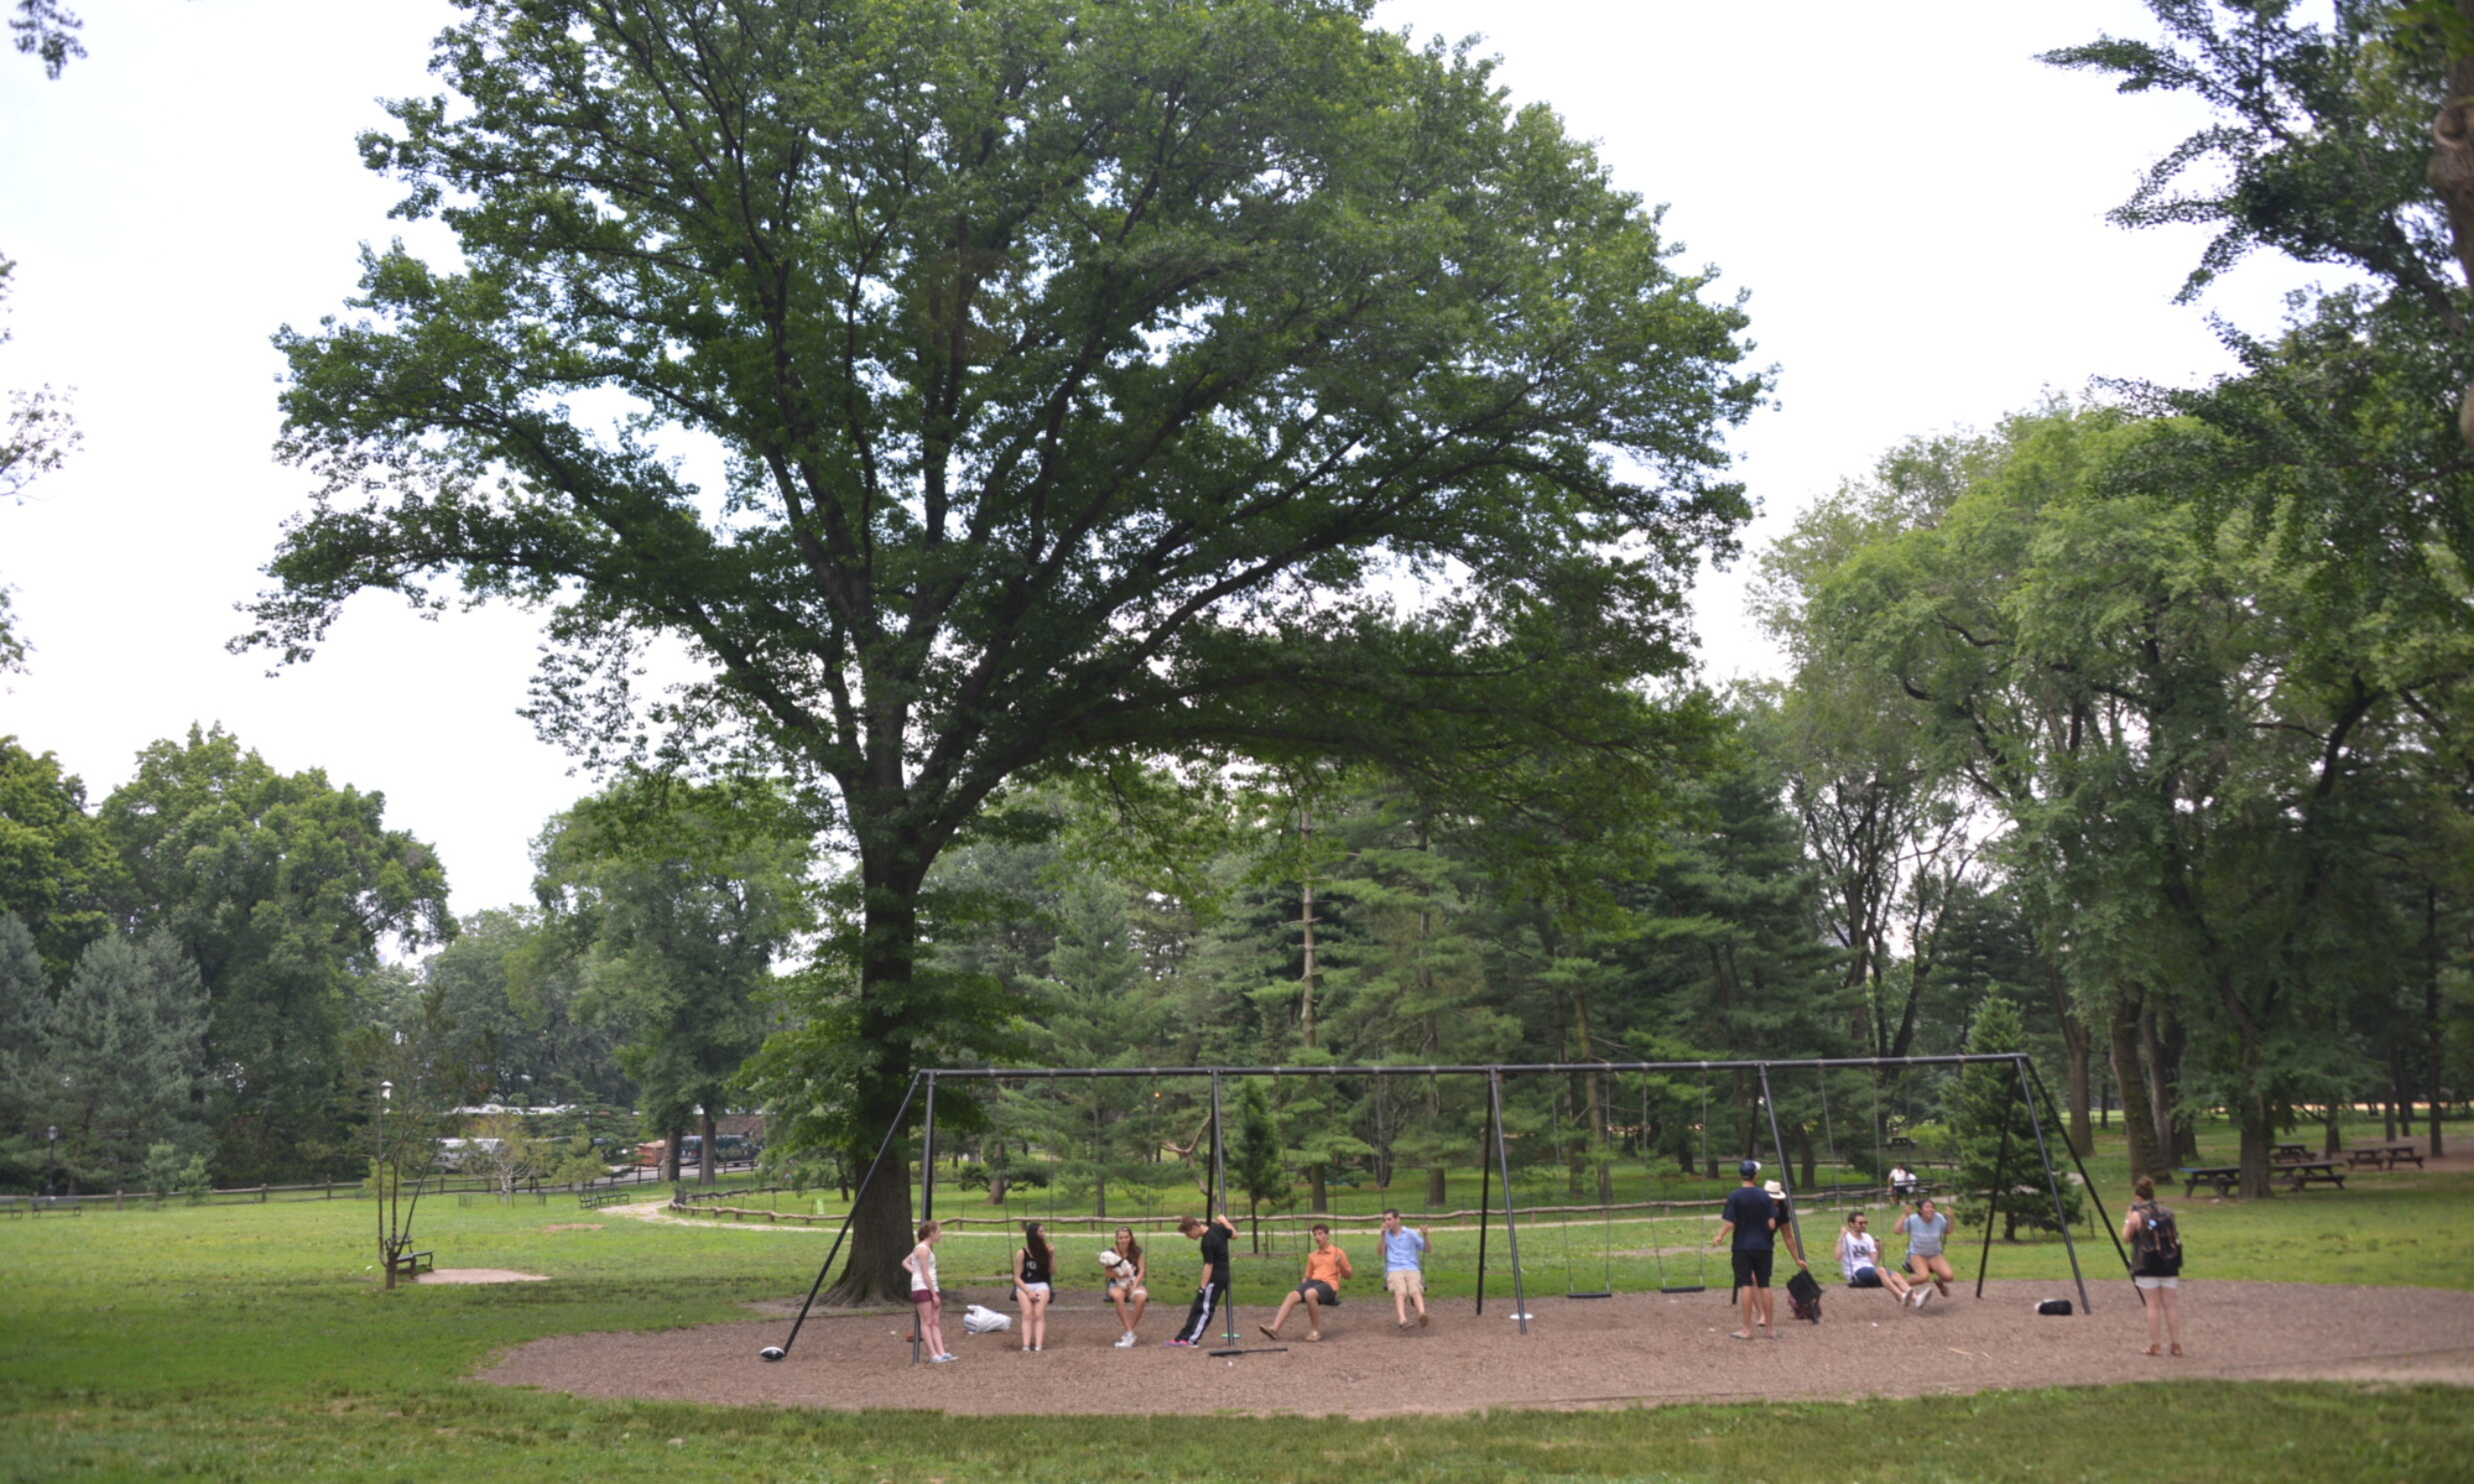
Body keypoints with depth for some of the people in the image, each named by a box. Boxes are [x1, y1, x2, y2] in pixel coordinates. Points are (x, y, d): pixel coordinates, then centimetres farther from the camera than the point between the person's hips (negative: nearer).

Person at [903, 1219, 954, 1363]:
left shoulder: (927, 1248, 18)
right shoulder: (923, 1249, -12)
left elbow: (905, 1263, 23)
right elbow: (925, 1275, -15)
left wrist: (914, 1272, 7)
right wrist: (935, 1295, -14)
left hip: (931, 1288, 10)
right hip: (922, 1288, -10)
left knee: (936, 1322, 1)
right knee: (927, 1321, -10)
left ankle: (942, 1352, -4)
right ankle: (933, 1354, -13)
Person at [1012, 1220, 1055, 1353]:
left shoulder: (1045, 1251, 9)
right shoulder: (1021, 1253, -1)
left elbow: (1053, 1272, 8)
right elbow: (1017, 1277, -1)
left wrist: (1052, 1255, -3)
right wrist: (1028, 1292, -14)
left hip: (1041, 1285, 2)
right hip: (1024, 1286, -2)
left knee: (1039, 1315, -25)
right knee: (1027, 1315, -27)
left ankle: (1038, 1347, -37)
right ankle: (1026, 1346, -37)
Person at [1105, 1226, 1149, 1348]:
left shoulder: (1136, 1251, 1)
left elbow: (1141, 1271, -2)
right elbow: (1109, 1274, -5)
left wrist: (1134, 1286, -18)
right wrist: (1122, 1274, -24)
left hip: (1134, 1283, 1)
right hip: (1117, 1285, -1)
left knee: (1142, 1297, -34)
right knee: (1117, 1296, -39)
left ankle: (1129, 1333, -19)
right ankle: (1130, 1334, -33)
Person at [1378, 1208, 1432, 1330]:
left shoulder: (1410, 1234, 15)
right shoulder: (1386, 1235, 17)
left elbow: (1426, 1249, 12)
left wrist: (1425, 1235, -5)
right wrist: (1382, 1235, -8)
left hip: (1412, 1269, 0)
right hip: (1394, 1270, 0)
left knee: (1415, 1291, -32)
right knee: (1400, 1292, -33)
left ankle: (1422, 1315, -59)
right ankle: (1402, 1319, -56)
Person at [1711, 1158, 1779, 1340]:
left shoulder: (1734, 1197, -9)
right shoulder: (1764, 1196, -1)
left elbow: (1729, 1224, -12)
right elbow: (1772, 1225, -3)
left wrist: (1720, 1237, 6)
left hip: (1742, 1247, -2)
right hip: (1762, 1246, 2)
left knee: (1746, 1286, -1)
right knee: (1764, 1286, 8)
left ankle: (1747, 1329, 0)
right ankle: (1769, 1328, 13)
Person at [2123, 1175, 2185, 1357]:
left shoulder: (2136, 1215, -8)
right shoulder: (2167, 1213, 7)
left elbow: (2126, 1239, 1)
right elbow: (2175, 1237, 14)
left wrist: (2127, 1220, 10)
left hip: (2147, 1267, -4)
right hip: (2169, 1266, 4)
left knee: (2153, 1305, 0)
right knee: (2171, 1304, 8)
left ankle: (2153, 1345, 1)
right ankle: (2176, 1344, 10)